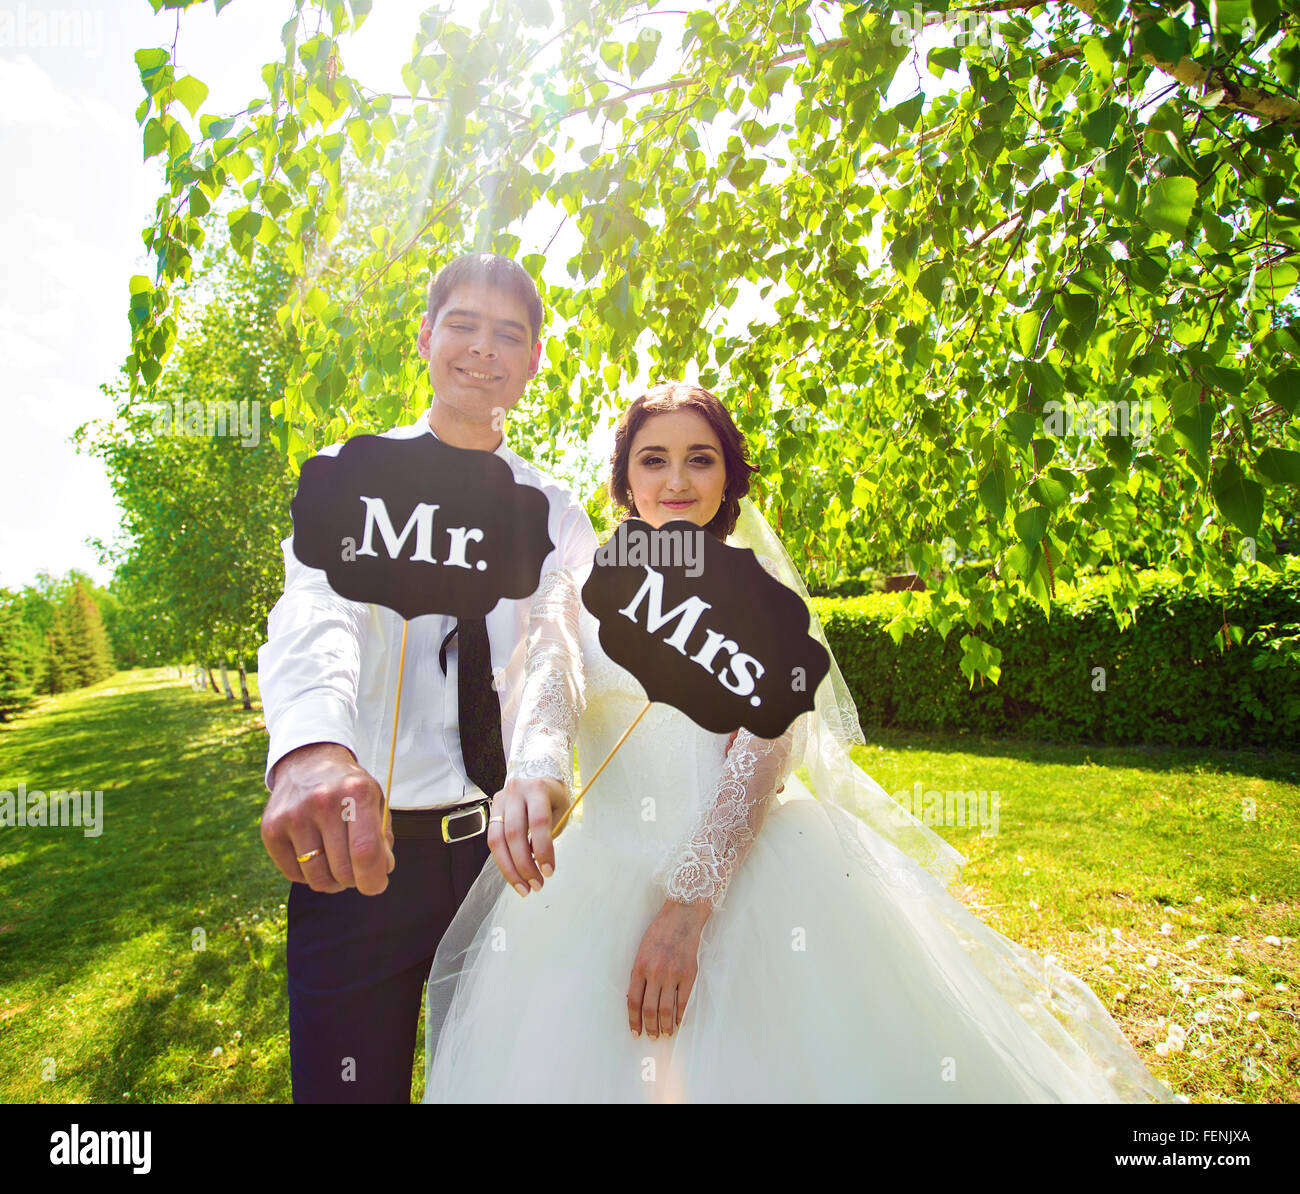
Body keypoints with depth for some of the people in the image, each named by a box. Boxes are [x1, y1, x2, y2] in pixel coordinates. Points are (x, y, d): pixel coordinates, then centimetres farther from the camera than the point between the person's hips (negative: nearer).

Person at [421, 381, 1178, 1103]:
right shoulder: (576, 587, 8)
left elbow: (770, 736, -8)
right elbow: (552, 685, -11)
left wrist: (688, 903, -21)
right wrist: (534, 773, -36)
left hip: (754, 863, -1)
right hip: (602, 873, 1)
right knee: (582, 1058, 5)